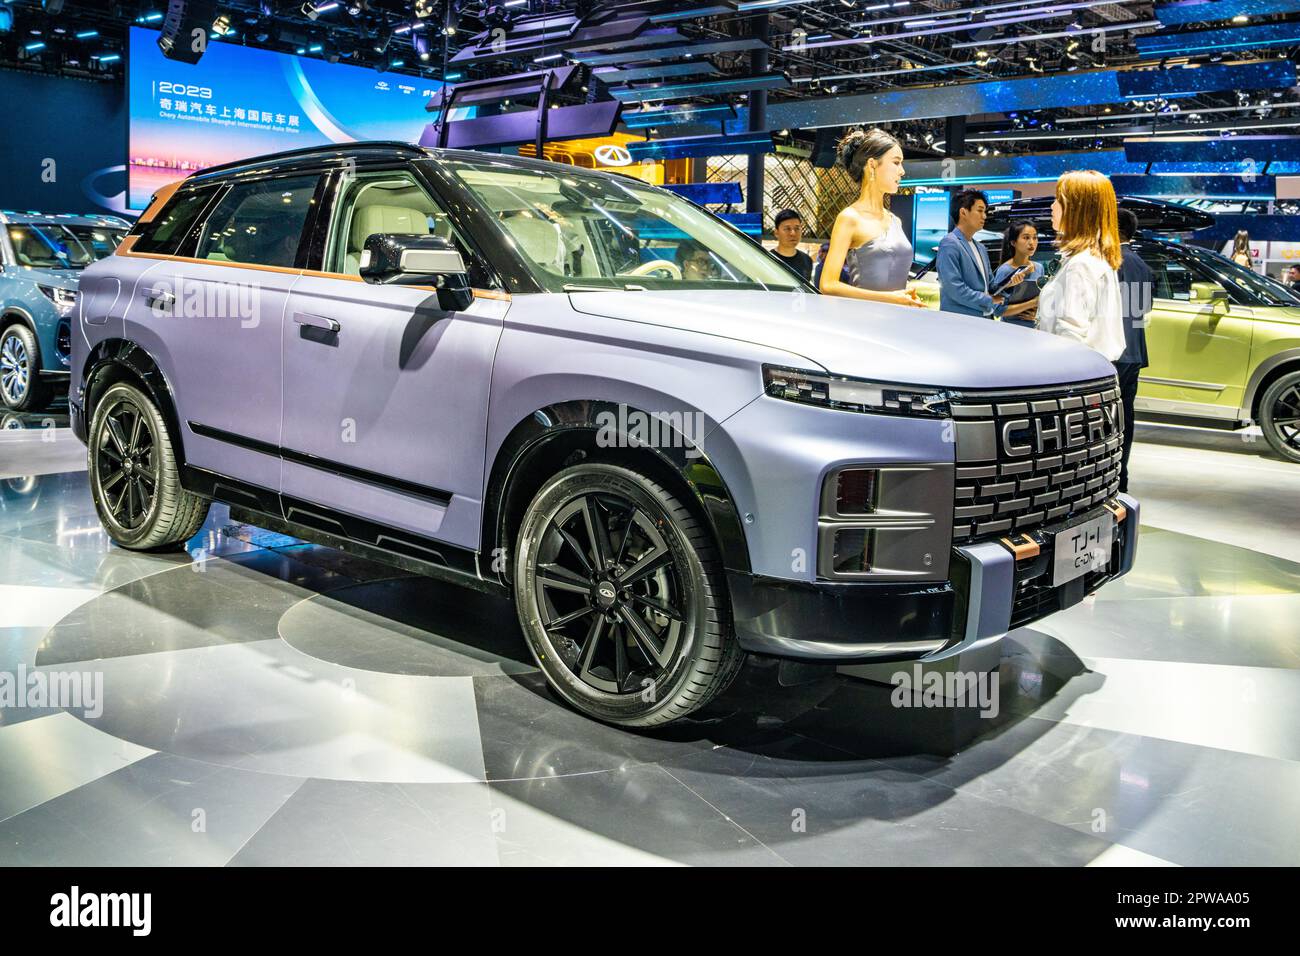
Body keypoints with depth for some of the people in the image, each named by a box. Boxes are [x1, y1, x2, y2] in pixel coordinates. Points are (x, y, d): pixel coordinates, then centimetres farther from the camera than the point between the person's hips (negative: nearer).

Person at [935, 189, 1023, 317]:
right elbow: (955, 289, -19)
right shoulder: (949, 244, -10)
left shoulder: (981, 249, 17)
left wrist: (1008, 283, -1)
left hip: (984, 319, 8)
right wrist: (989, 300, -9)